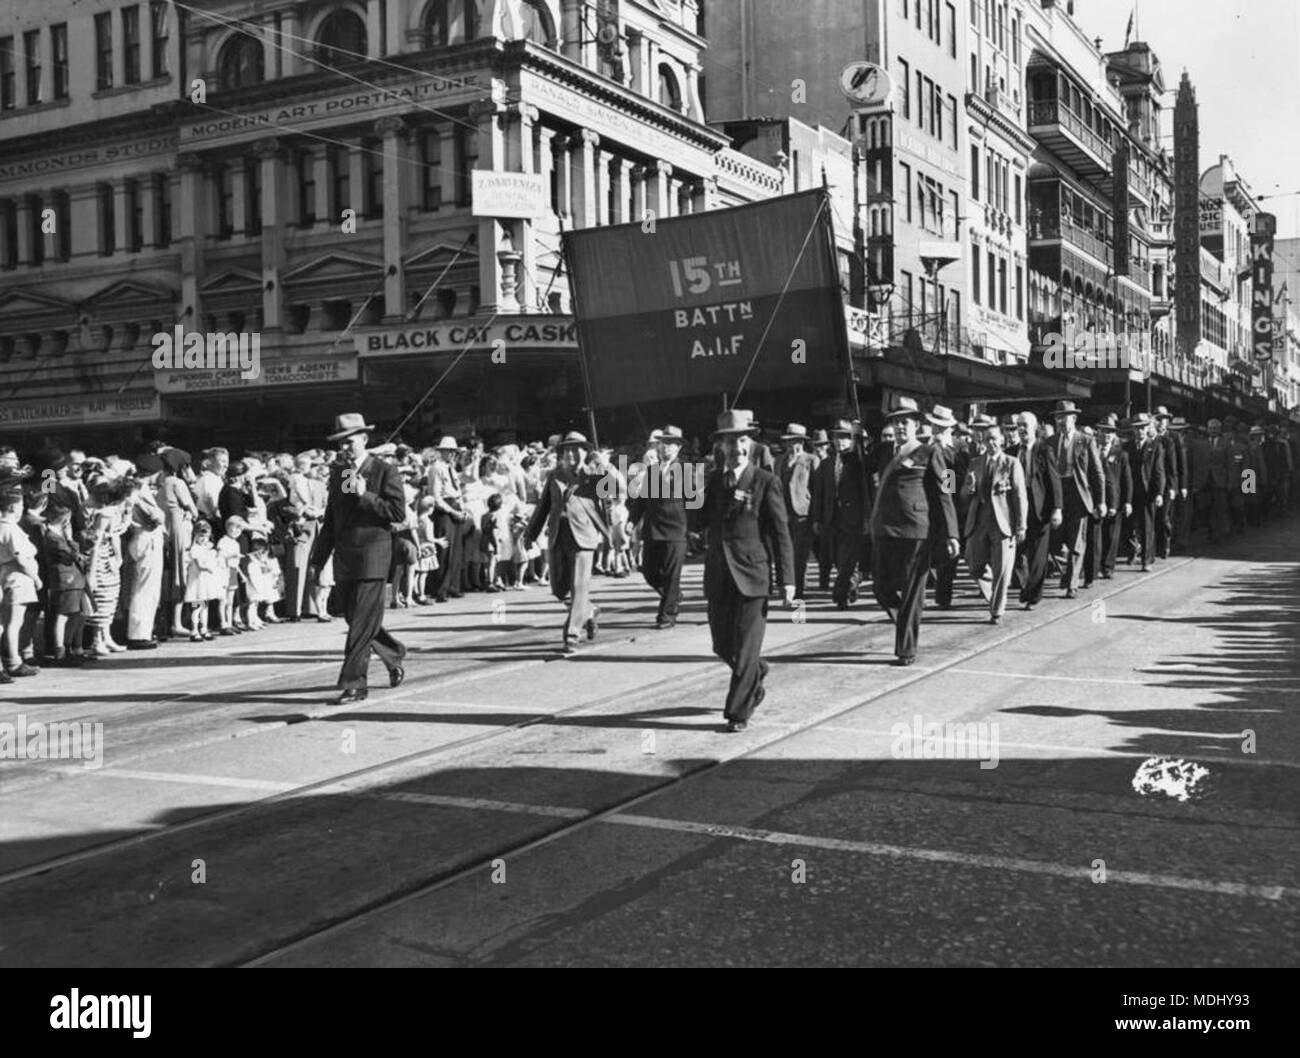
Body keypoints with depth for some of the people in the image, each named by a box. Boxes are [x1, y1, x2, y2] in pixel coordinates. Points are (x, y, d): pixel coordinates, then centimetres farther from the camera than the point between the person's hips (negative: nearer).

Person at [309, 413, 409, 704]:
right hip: (344, 558, 6)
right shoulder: (337, 472, 13)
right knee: (356, 621, 12)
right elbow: (330, 519, 18)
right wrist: (318, 559, 16)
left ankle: (354, 684, -2)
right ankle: (394, 656, 34)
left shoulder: (385, 472, -5)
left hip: (372, 557, -6)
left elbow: (398, 512, -12)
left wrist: (365, 495, -18)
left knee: (363, 624, -7)